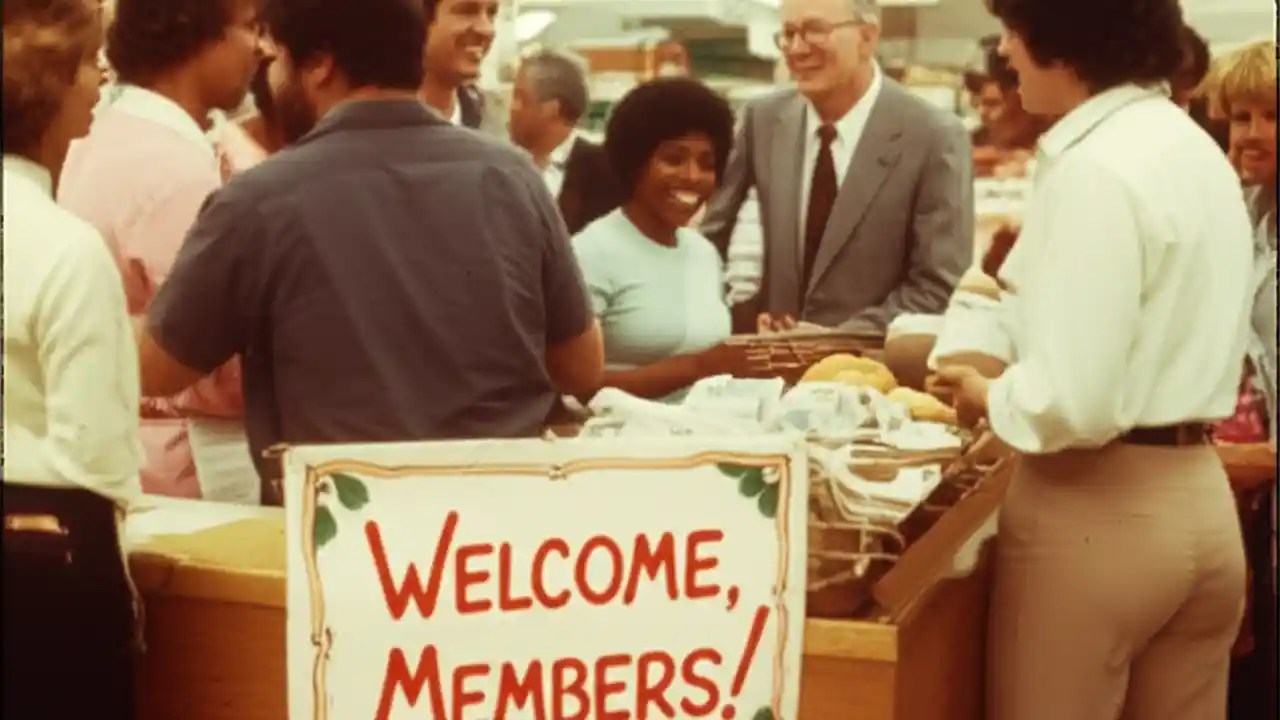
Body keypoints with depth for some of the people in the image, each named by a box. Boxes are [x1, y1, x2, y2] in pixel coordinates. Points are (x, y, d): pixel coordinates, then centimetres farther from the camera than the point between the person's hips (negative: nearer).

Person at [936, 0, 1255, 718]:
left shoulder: (1095, 167, -18)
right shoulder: (1196, 149, 10)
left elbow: (1073, 402, -24)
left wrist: (989, 396, -5)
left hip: (1097, 512, -9)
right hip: (1200, 498, 9)